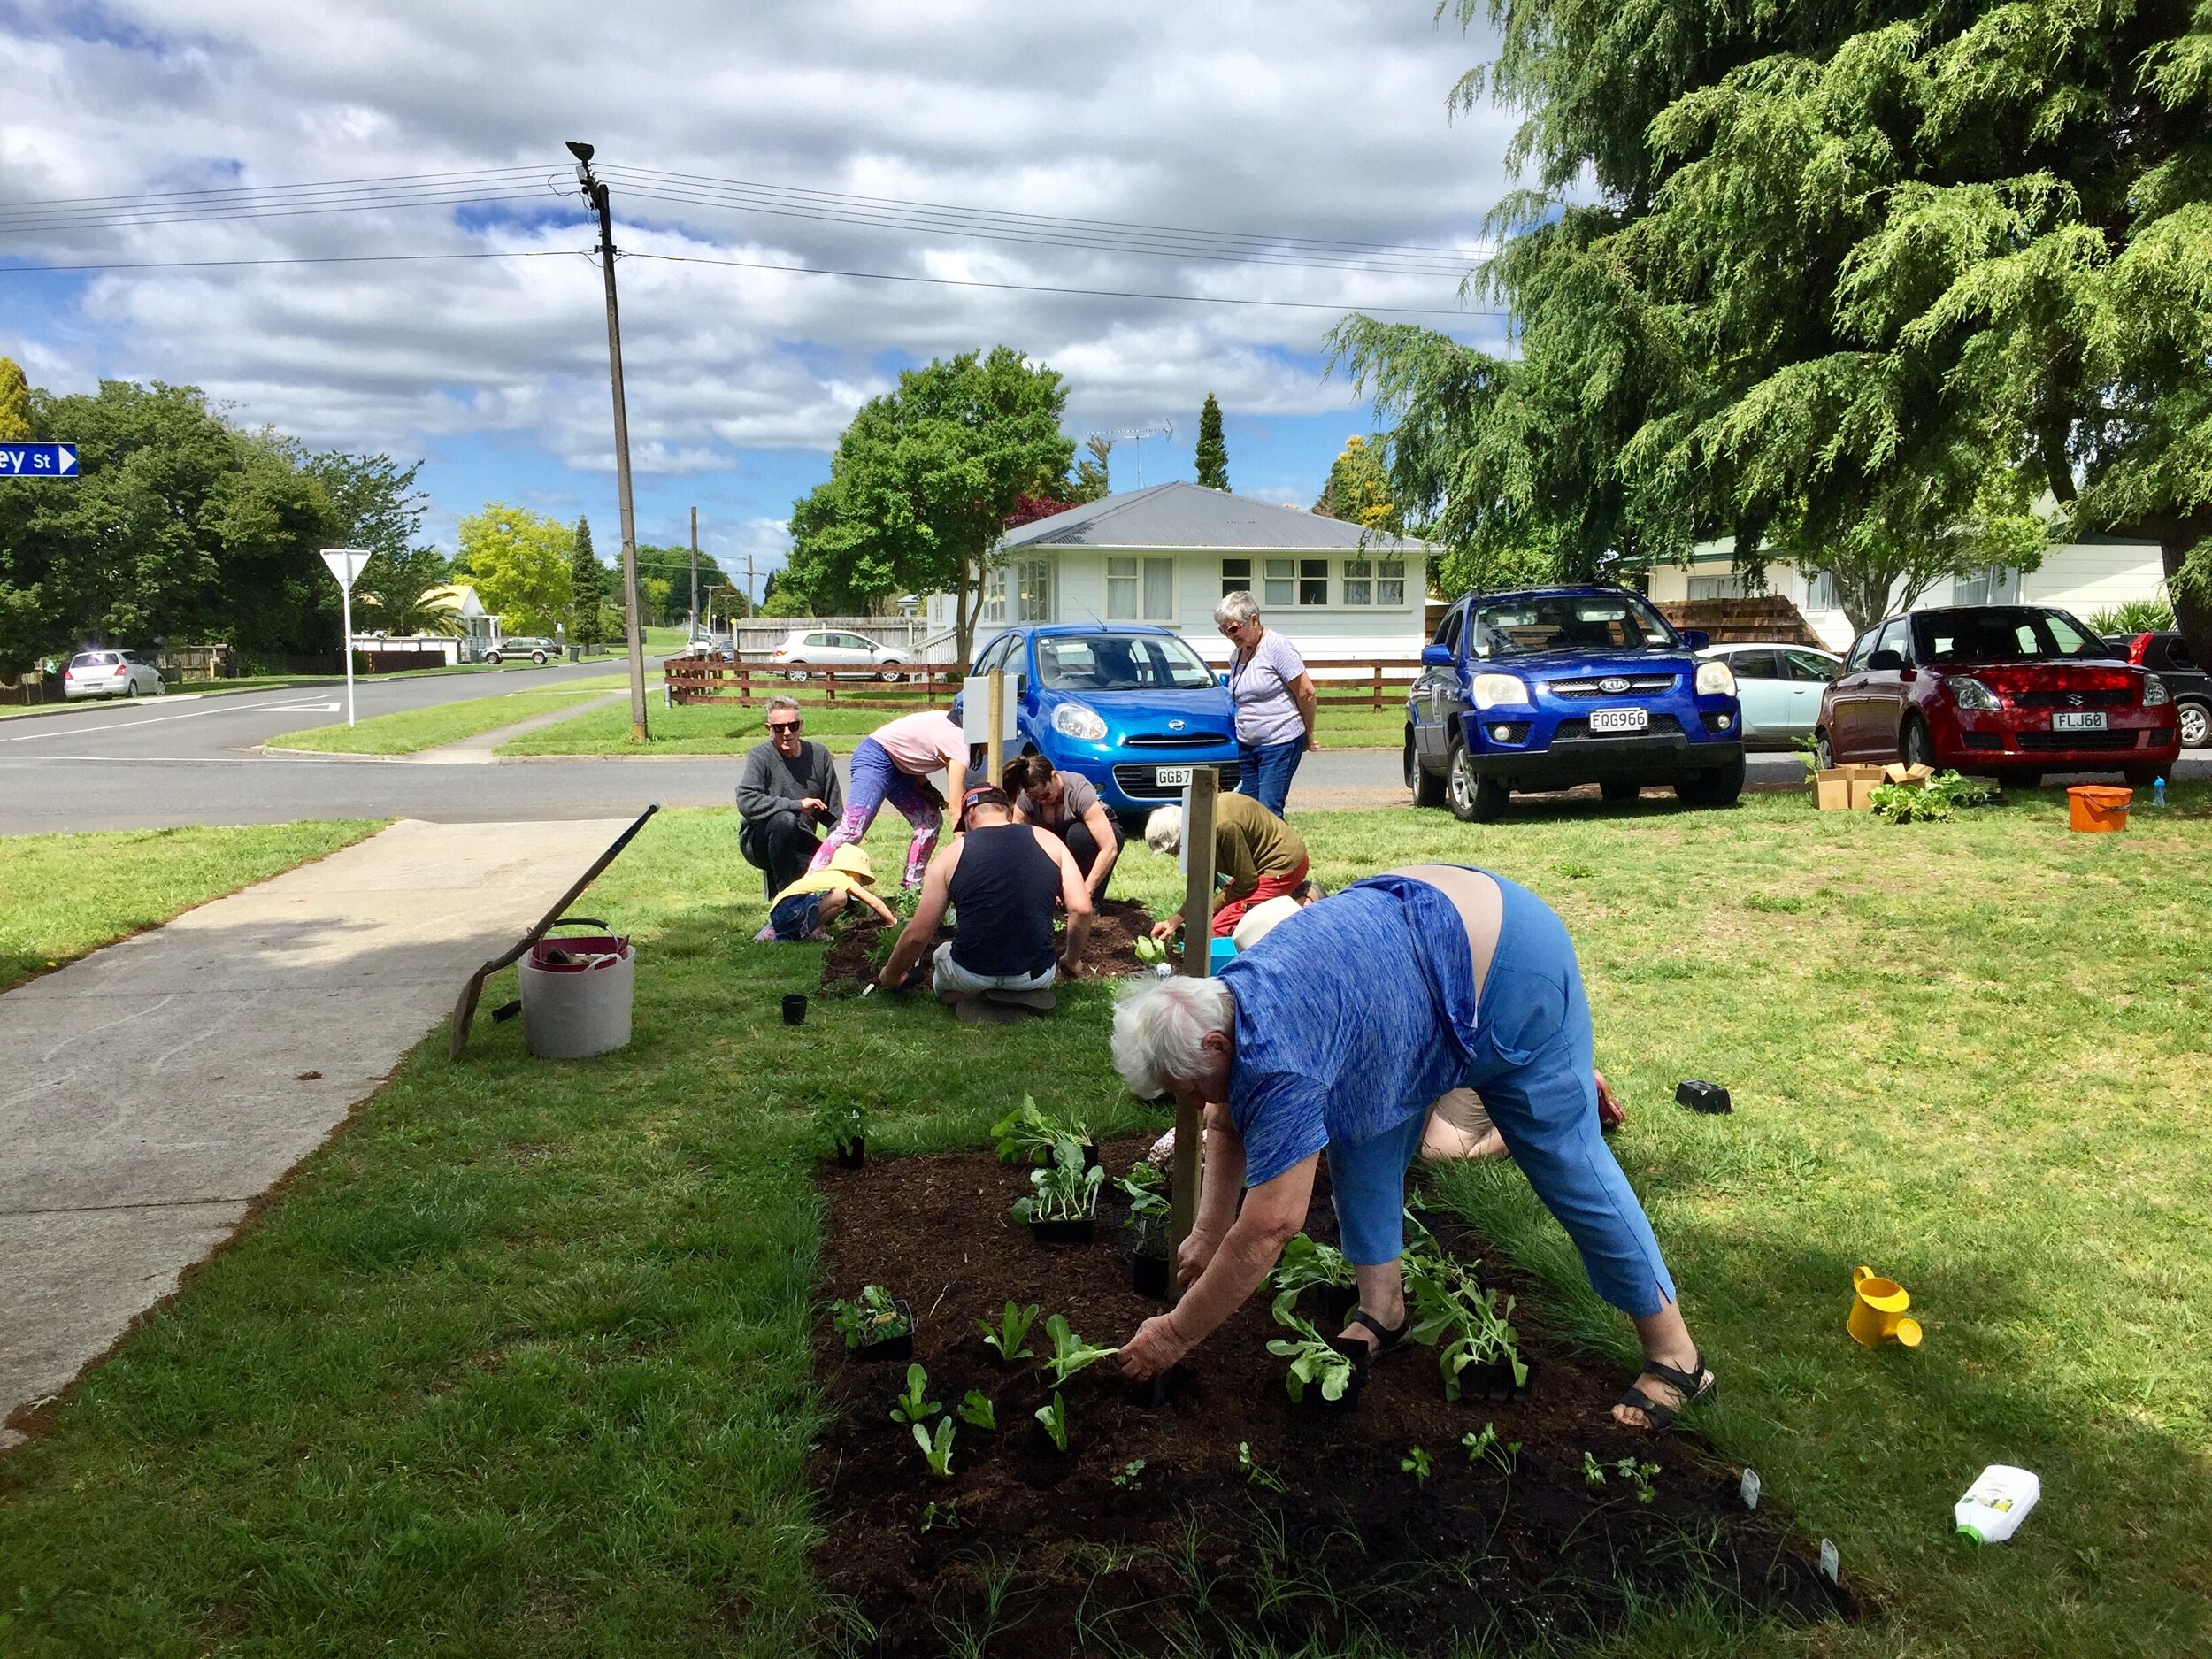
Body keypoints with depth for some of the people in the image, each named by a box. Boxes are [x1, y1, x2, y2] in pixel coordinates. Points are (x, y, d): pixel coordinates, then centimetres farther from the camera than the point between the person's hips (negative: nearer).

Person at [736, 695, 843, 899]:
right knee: (785, 819, -36)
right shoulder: (760, 756, -12)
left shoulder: (819, 755, 2)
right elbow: (745, 802, -28)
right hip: (757, 841, -4)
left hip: (799, 841, 5)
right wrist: (797, 805, -30)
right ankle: (785, 889, -16)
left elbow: (834, 811, 7)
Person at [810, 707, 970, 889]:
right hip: (876, 758, -10)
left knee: (930, 820, 4)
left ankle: (911, 887, 7)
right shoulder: (960, 746, -21)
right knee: (853, 829, -20)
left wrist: (924, 785, 1)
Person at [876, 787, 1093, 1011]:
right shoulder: (1048, 841, 4)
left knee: (942, 955, 34)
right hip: (1035, 975, 1)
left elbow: (917, 935, 2)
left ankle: (972, 996, 4)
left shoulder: (952, 855, 1)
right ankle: (1027, 992, 4)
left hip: (970, 975, -1)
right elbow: (1081, 910, -4)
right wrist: (1071, 961, 14)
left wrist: (891, 975, 20)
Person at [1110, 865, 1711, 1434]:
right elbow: (1229, 1123, 12)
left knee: (1567, 1162, 1)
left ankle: (1674, 1352, 16)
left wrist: (1174, 1335, -20)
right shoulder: (1223, 1002, -6)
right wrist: (1207, 1233, 12)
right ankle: (1383, 1309, 16)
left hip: (1511, 966, -9)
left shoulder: (1276, 1057, -33)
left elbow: (1268, 1227, -30)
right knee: (1353, 1117, 3)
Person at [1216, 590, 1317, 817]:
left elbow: (1307, 693, -11)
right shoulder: (1236, 656, 14)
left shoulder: (1277, 647, -11)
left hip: (1280, 744, -8)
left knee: (1269, 812, -12)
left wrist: (1308, 735, -2)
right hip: (1246, 745, 8)